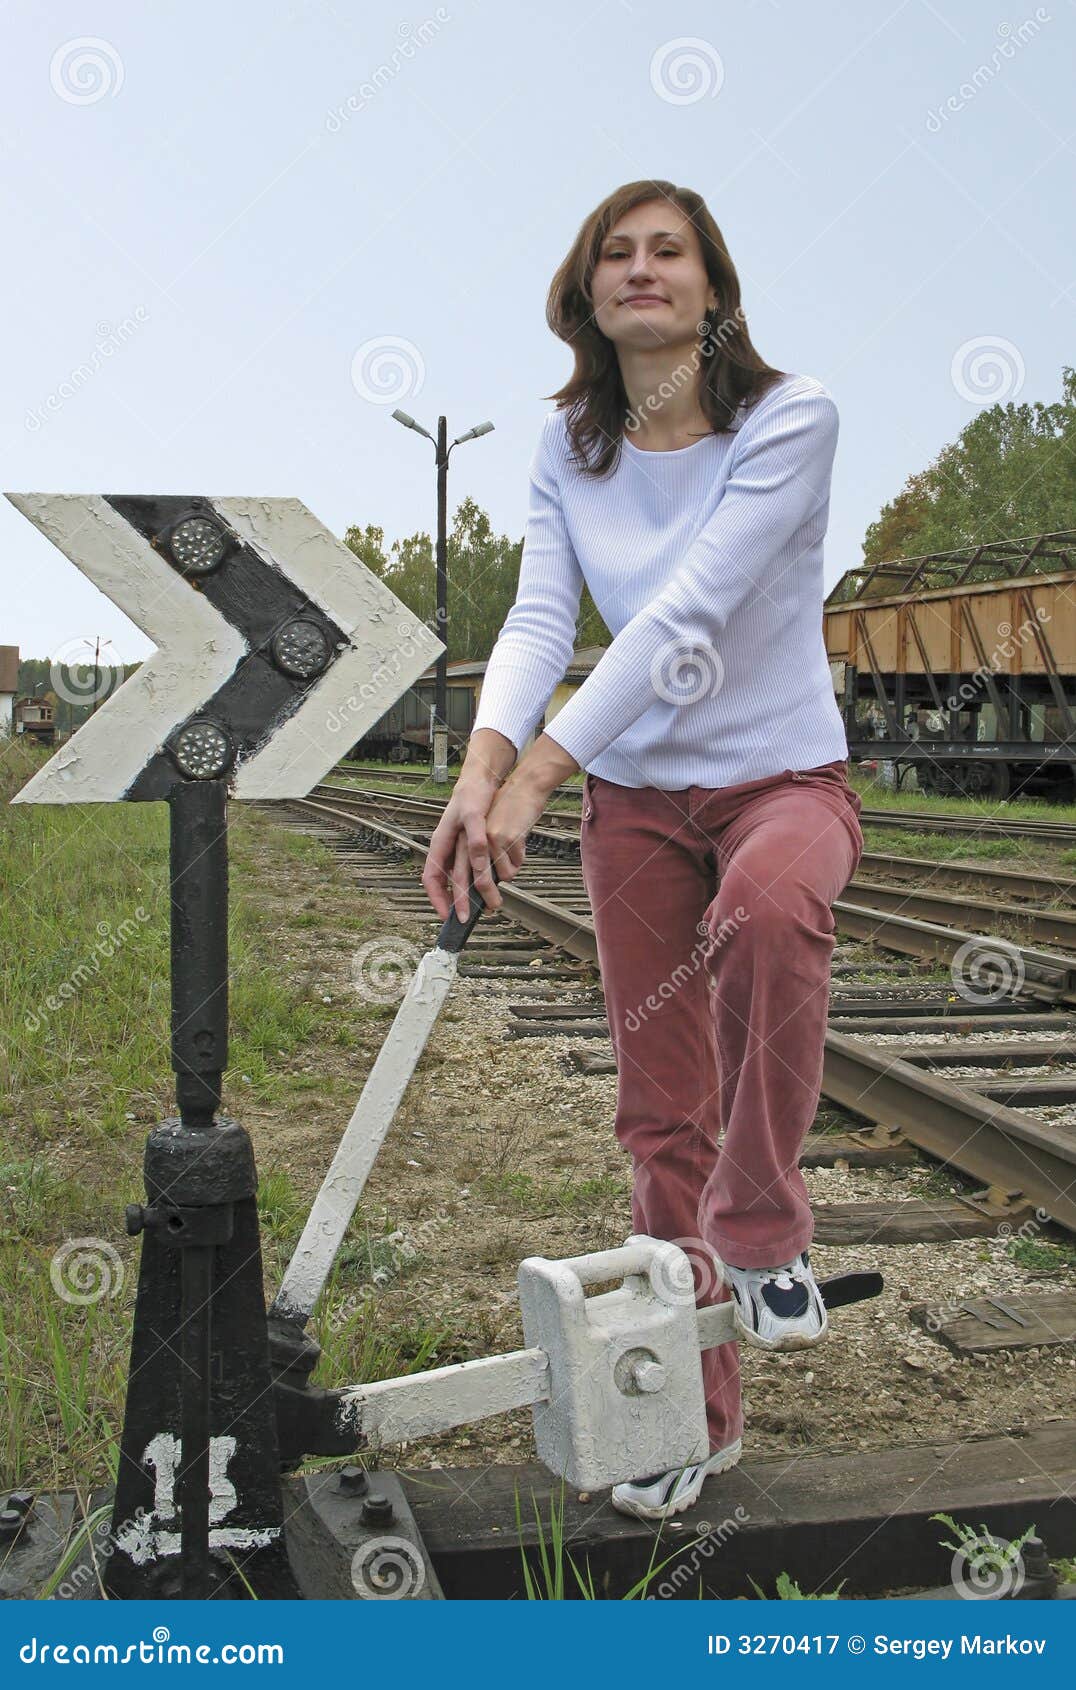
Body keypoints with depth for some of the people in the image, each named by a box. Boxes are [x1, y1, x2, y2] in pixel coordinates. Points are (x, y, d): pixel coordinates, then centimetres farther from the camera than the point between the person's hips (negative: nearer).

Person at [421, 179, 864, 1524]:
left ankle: (760, 1231, -16)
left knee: (766, 908, -40)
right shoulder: (568, 444, 2)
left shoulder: (789, 415, -14)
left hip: (783, 770, -4)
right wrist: (479, 772, -30)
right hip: (635, 794, 4)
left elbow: (687, 612, -25)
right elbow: (539, 615, -10)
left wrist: (535, 778, -32)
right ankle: (693, 1413, 20)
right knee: (660, 1113, 4)